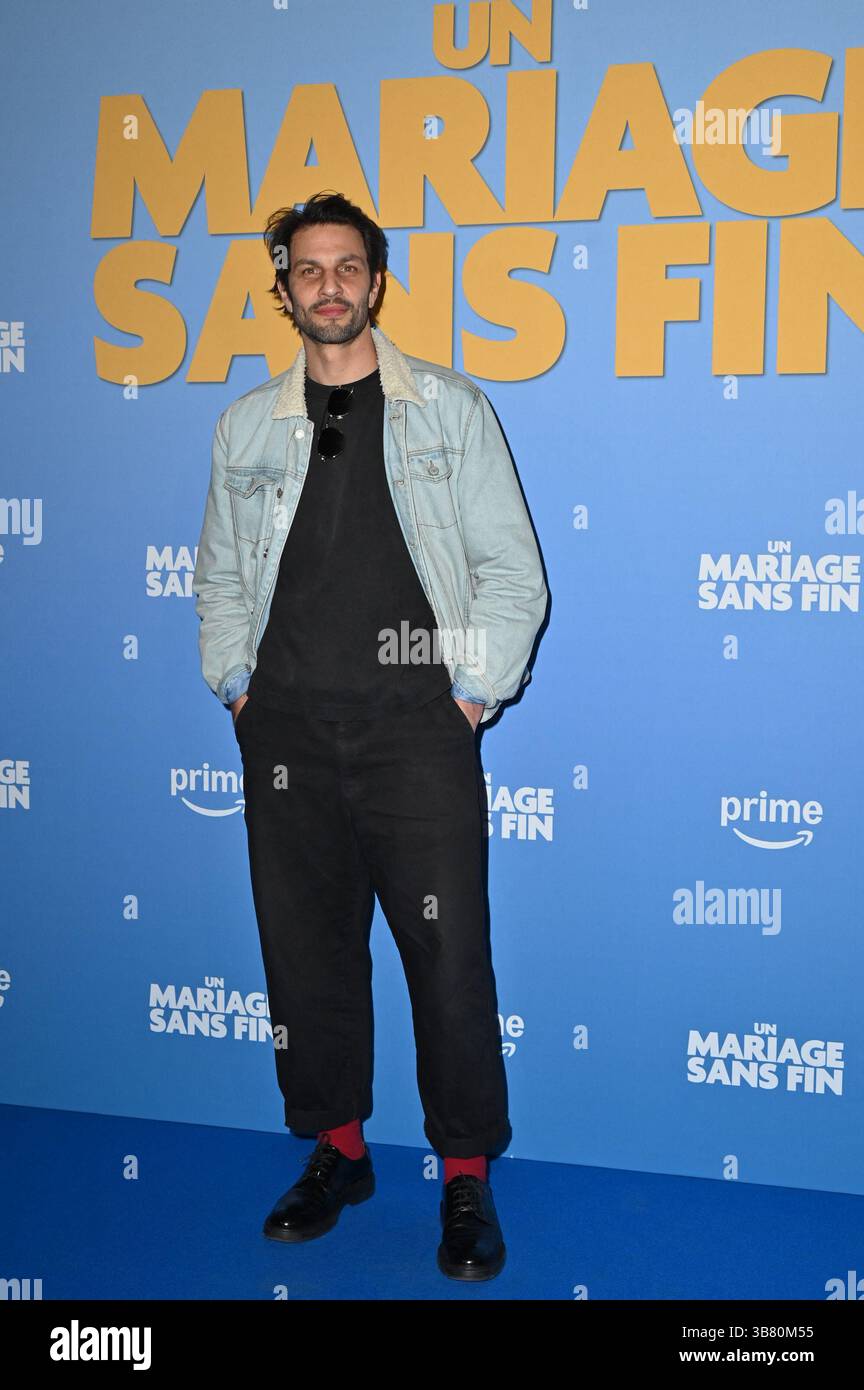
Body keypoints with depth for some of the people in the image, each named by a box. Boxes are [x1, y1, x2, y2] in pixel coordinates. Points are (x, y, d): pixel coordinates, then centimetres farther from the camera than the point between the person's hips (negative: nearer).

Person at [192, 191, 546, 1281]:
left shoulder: (450, 409, 6)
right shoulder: (247, 426, 13)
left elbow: (512, 571, 3)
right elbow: (220, 578, 19)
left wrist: (476, 690, -4)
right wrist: (237, 686, 7)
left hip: (415, 722, -3)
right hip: (288, 729, 3)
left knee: (449, 954, -3)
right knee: (306, 946, 8)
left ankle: (467, 1179, 13)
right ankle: (336, 1149, 26)